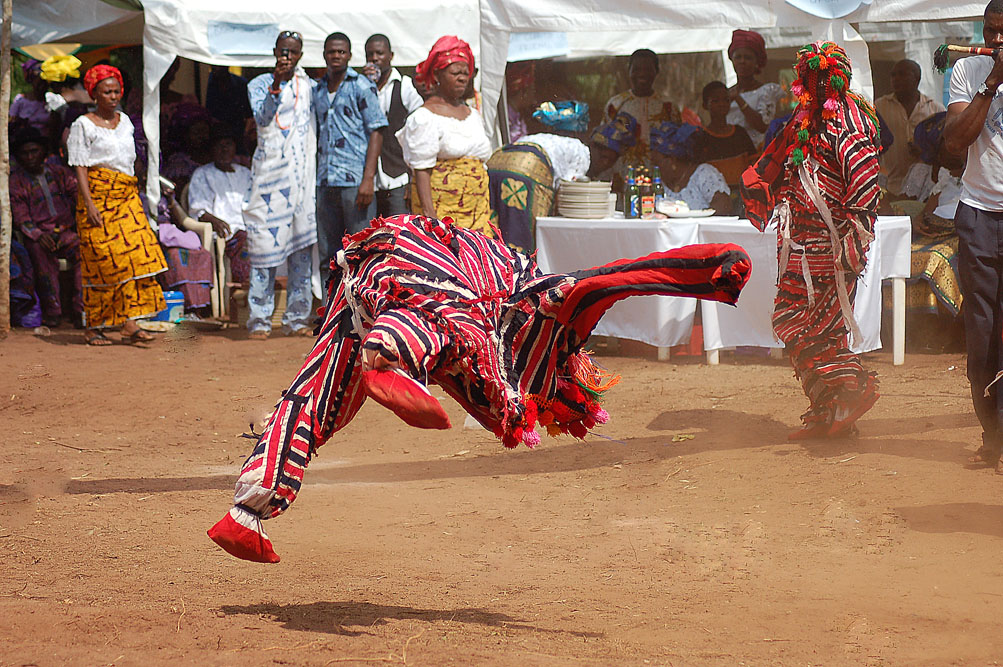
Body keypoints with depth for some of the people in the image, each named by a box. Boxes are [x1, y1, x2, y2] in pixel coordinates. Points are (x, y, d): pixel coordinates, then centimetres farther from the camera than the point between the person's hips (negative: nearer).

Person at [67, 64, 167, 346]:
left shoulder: (124, 121, 16)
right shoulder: (83, 125, -1)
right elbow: (80, 167, -7)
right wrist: (89, 203, -17)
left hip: (126, 196, 5)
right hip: (98, 196, -5)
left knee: (135, 253, -8)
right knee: (101, 260, -5)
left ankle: (130, 323, -11)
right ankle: (94, 327, 4)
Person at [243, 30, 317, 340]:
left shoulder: (308, 85, 14)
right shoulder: (259, 84, 5)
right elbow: (262, 117, -12)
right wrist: (276, 85, -24)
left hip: (304, 173, 3)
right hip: (270, 172, -3)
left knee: (302, 248, 2)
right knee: (265, 243, -7)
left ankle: (297, 318, 8)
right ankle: (259, 320, -4)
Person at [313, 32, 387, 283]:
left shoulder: (362, 87, 0)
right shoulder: (317, 90, 16)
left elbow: (376, 132, -5)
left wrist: (368, 179, -15)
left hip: (355, 180, -6)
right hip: (325, 183, 6)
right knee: (327, 255, 7)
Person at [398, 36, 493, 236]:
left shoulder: (472, 115, 18)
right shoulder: (426, 117, -4)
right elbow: (421, 170, -11)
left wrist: (486, 214, 19)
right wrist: (429, 214, -20)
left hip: (476, 208, 7)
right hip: (441, 207, -7)